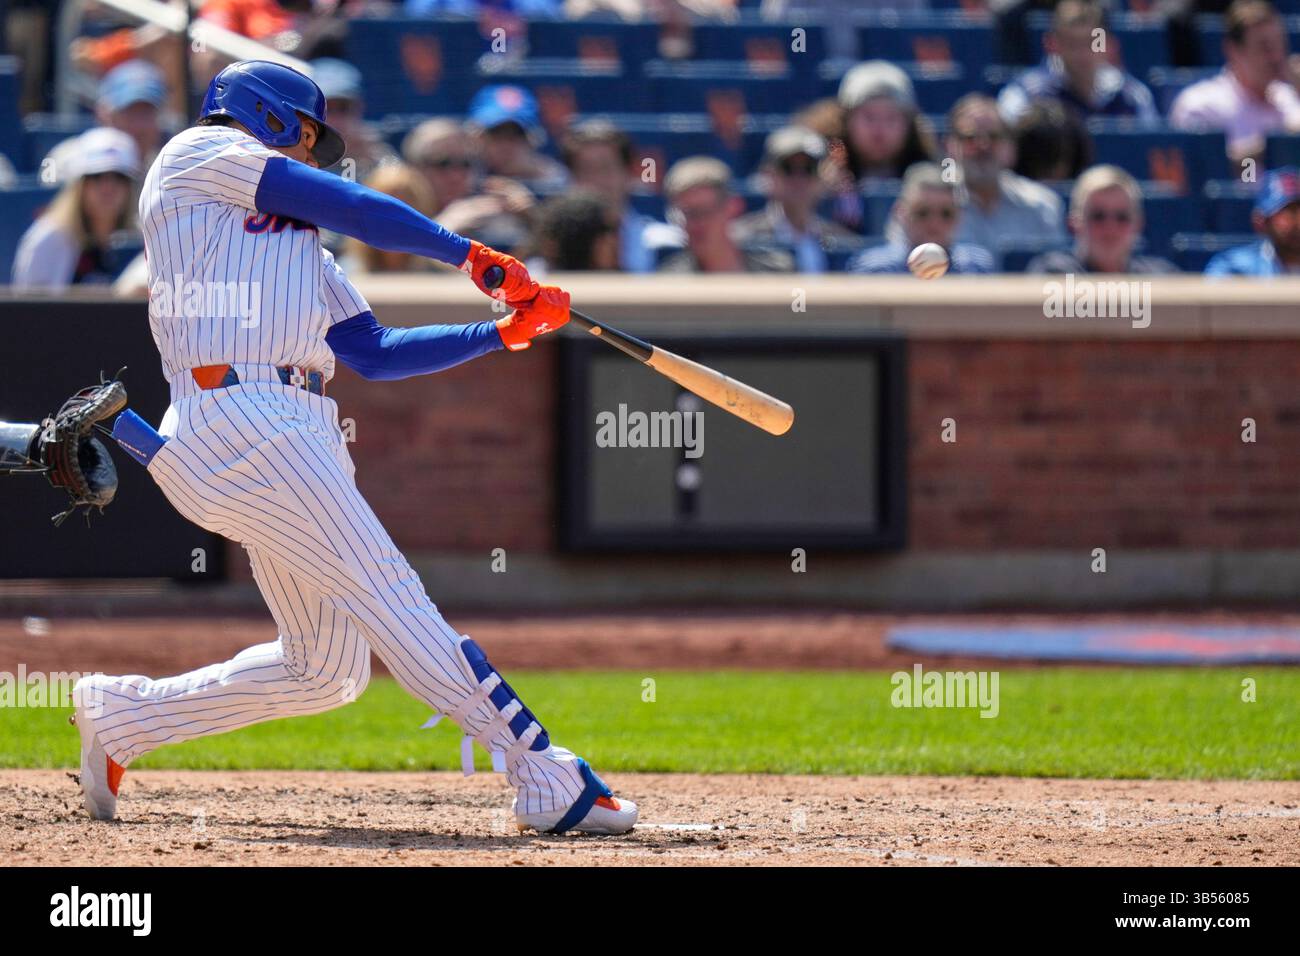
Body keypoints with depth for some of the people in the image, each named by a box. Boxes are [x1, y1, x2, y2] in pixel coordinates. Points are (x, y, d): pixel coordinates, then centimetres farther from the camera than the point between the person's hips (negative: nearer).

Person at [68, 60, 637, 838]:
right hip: (238, 417, -9)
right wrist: (472, 256, 8)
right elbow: (355, 210, 1)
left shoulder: (302, 243, 30)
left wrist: (506, 332, 15)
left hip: (299, 431, 9)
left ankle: (122, 717, 19)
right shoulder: (198, 154, 8)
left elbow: (375, 353, 23)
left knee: (327, 670, 6)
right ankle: (546, 779, -21)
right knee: (390, 594, -15)